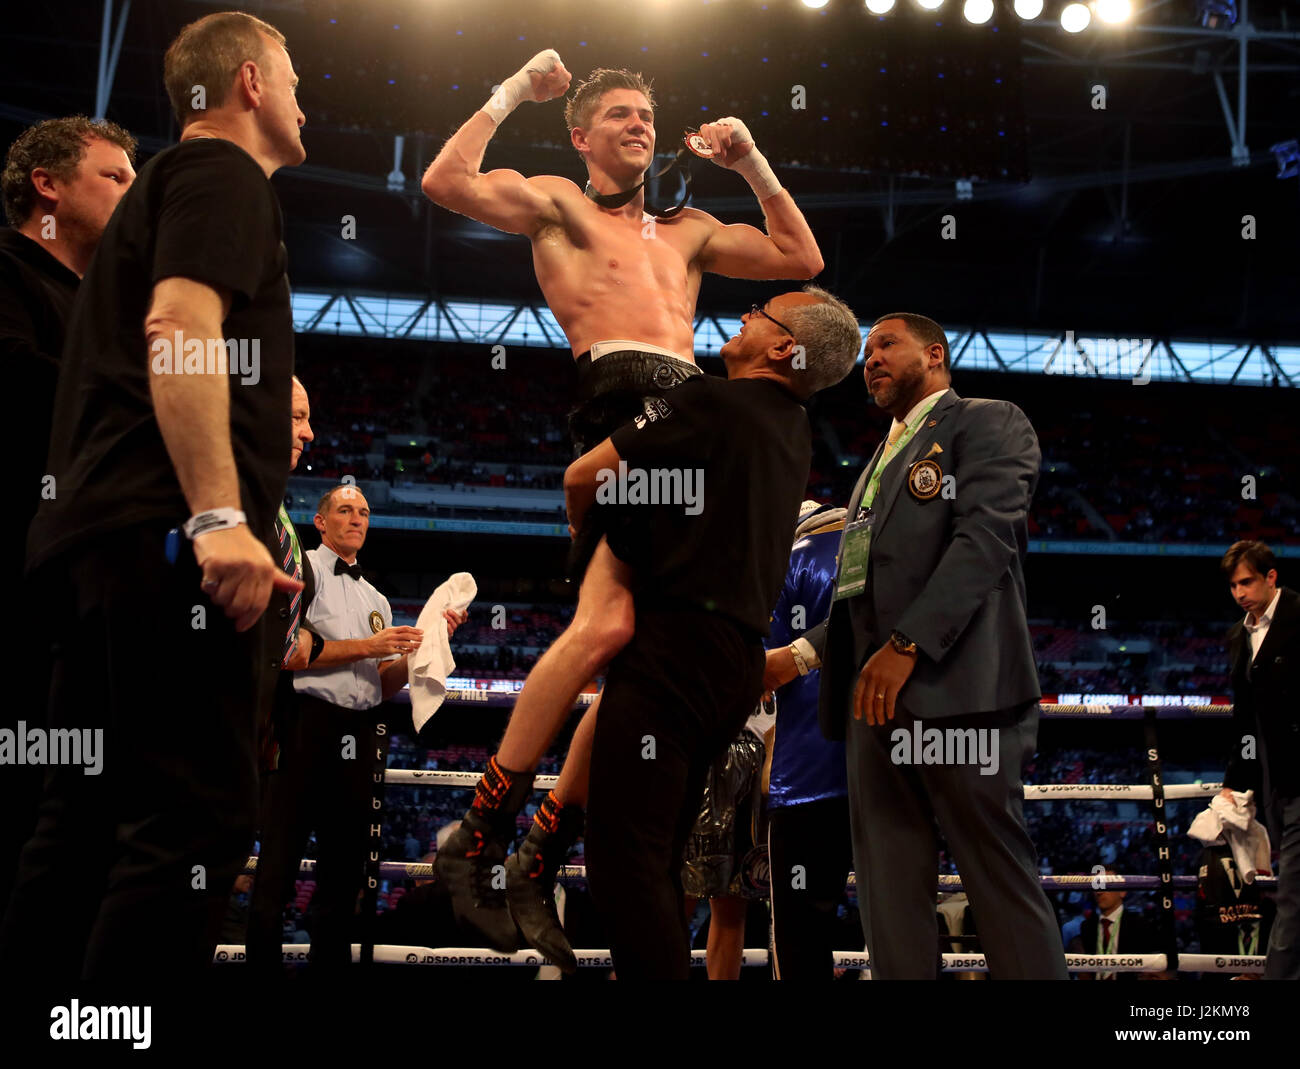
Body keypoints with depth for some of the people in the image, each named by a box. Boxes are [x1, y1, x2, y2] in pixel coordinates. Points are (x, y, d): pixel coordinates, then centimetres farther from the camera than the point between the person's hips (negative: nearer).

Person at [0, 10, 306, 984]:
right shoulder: (224, 173, 0)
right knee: (197, 817, -13)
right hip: (168, 536, -10)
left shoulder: (164, 184, 30)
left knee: (92, 815, 10)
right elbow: (179, 328, -16)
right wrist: (219, 516, -25)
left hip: (103, 535, 10)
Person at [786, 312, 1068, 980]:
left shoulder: (988, 423, 4)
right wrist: (803, 653, 14)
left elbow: (984, 537, -11)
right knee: (888, 880, 4)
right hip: (875, 690, 8)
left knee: (1000, 874, -6)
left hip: (954, 680, -8)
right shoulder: (882, 462, 29)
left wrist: (907, 646, -20)